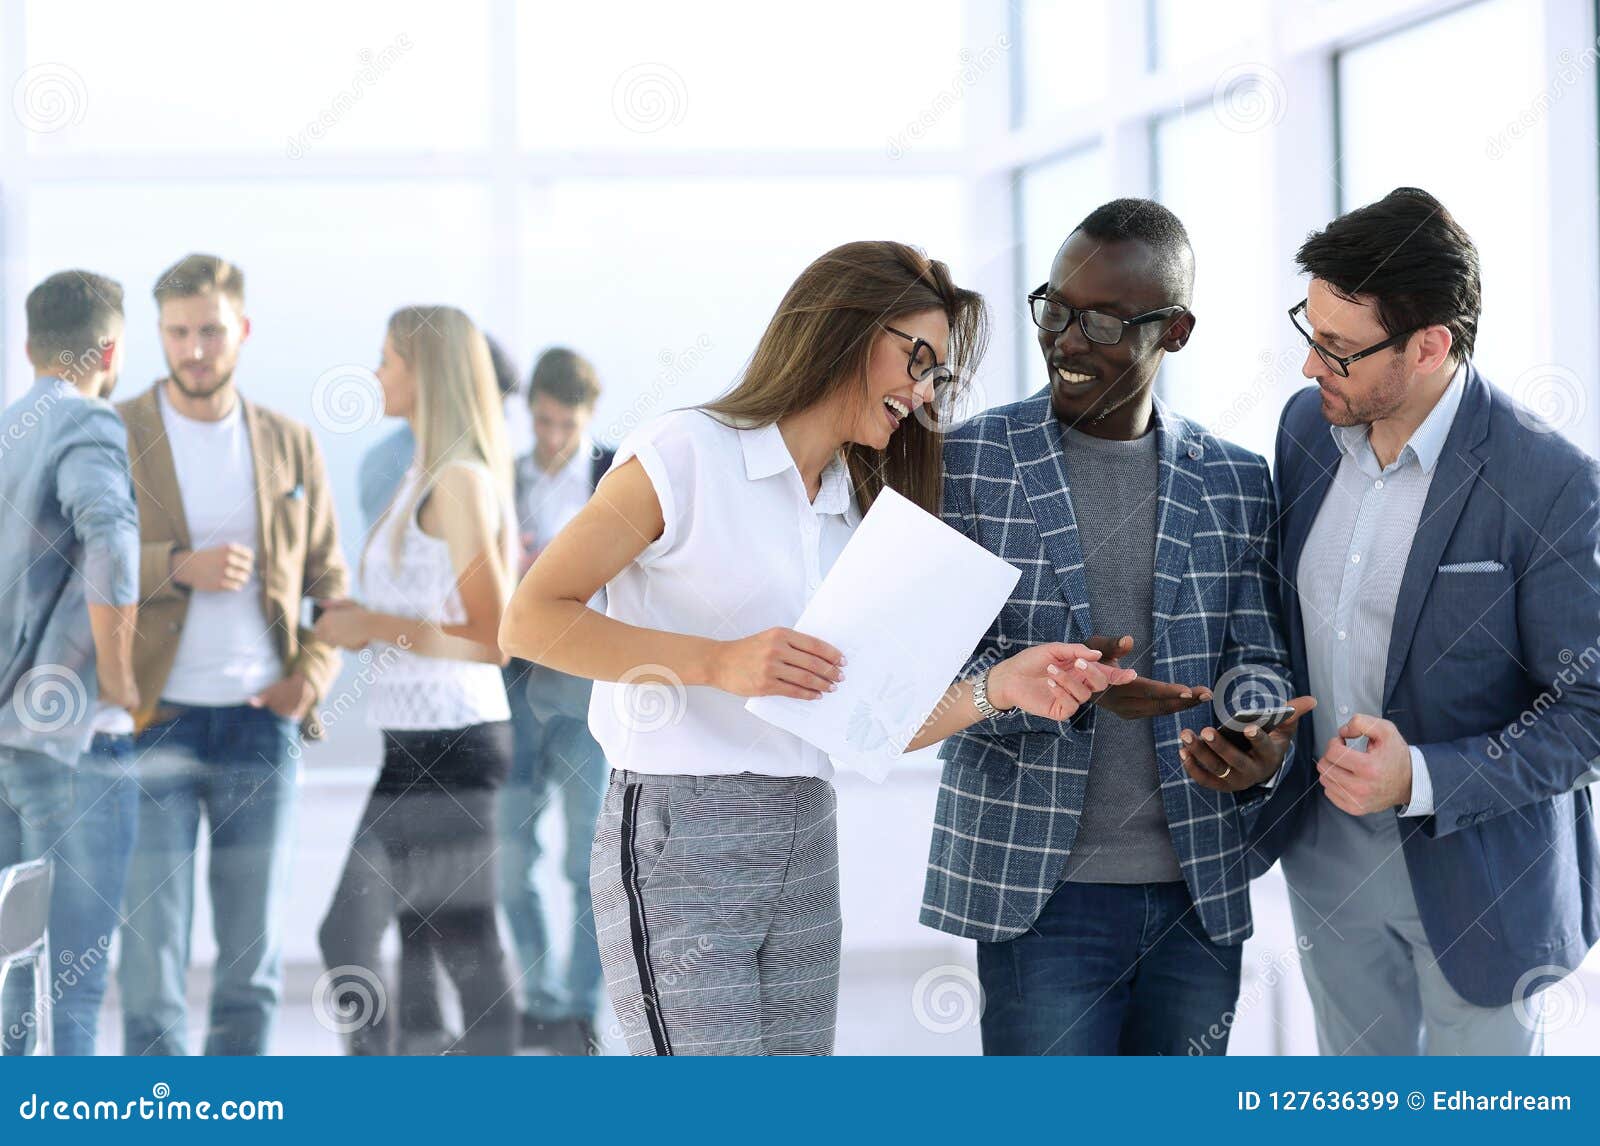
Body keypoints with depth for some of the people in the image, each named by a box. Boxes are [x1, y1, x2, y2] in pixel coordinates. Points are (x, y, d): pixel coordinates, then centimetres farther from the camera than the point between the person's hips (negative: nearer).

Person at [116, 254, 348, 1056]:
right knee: (151, 955, -3)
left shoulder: (290, 445, 10)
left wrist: (312, 676, -2)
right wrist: (177, 567, -20)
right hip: (154, 724, -3)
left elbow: (332, 583, 15)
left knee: (254, 961, 6)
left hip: (261, 726, 3)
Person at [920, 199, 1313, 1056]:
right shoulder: (969, 462, -1)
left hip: (1201, 892, 3)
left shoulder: (1235, 482, 8)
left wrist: (1256, 740, -18)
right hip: (1040, 890, -3)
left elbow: (1255, 654, 7)